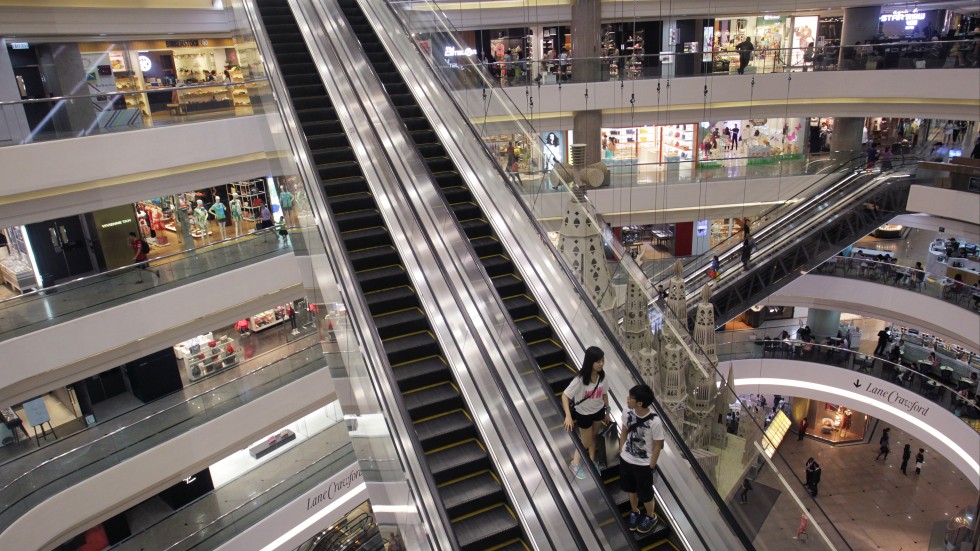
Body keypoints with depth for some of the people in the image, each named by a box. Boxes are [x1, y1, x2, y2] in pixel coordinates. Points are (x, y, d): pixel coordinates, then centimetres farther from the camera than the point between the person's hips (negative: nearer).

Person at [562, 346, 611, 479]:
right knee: (586, 442, 12)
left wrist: (607, 411, 10)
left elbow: (604, 393, 0)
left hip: (598, 411, 4)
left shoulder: (602, 375, -17)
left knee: (593, 437, 23)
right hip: (583, 414, -4)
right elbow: (565, 395, -27)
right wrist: (568, 416, -37)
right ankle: (575, 463, 37)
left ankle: (591, 461, 46)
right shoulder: (580, 379, -33)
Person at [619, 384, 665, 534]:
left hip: (643, 464, -4)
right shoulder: (628, 412, -17)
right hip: (626, 459, 4)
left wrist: (651, 467, -8)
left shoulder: (655, 422, -31)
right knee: (630, 488, 26)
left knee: (645, 494, 18)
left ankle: (651, 517, 47)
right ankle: (634, 512, 53)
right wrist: (621, 451, 7)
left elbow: (657, 446, -16)